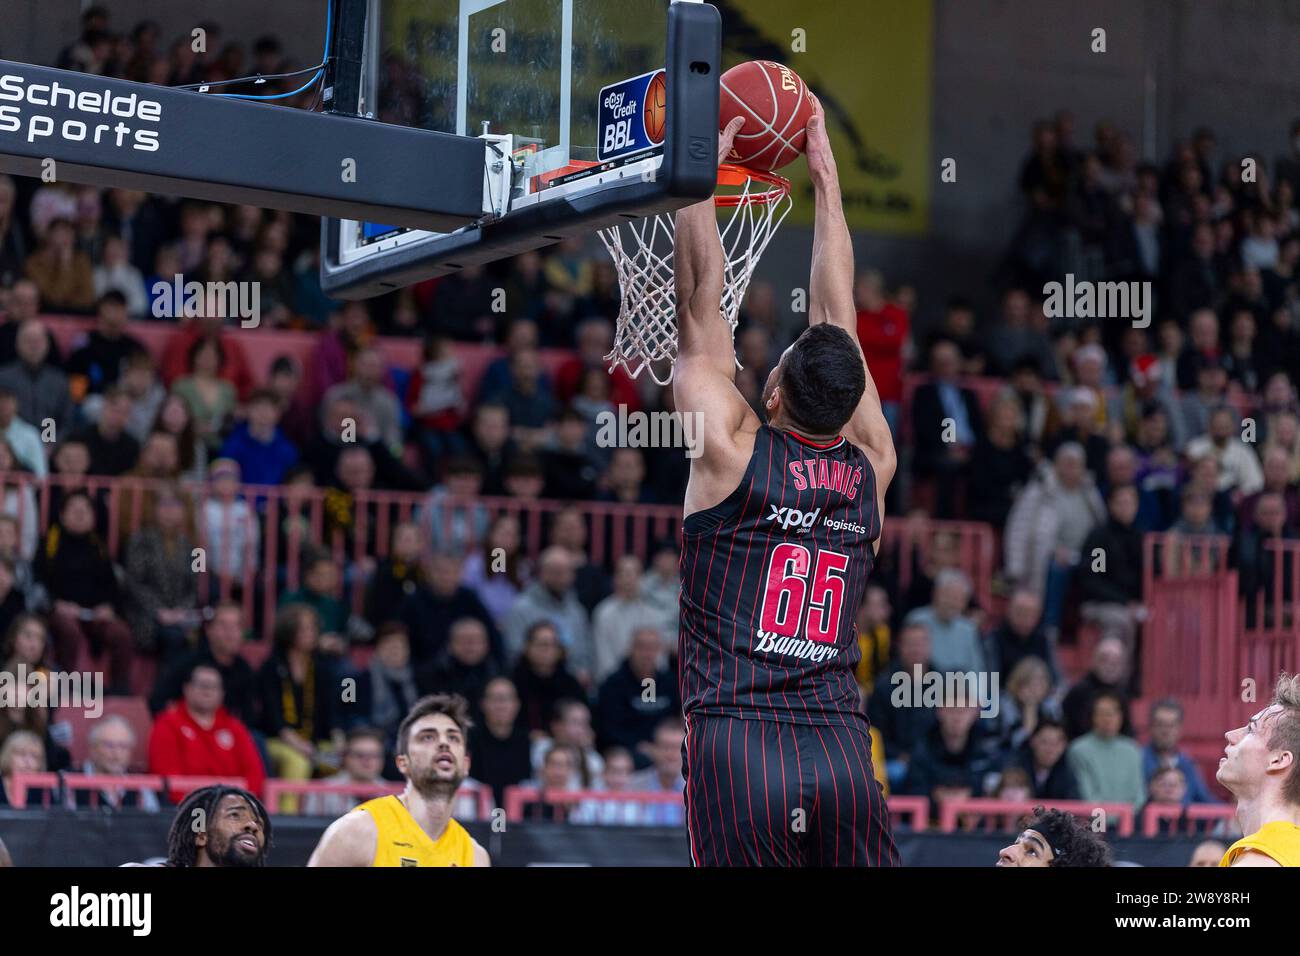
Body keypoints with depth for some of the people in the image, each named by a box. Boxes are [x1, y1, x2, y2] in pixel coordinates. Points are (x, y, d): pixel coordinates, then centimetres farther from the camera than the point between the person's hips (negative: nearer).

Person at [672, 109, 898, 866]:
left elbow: (702, 303, 6)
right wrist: (824, 172, 28)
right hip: (843, 748, 3)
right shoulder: (871, 470, 9)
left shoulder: (733, 449, -1)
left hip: (736, 745, -3)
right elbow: (837, 313, 18)